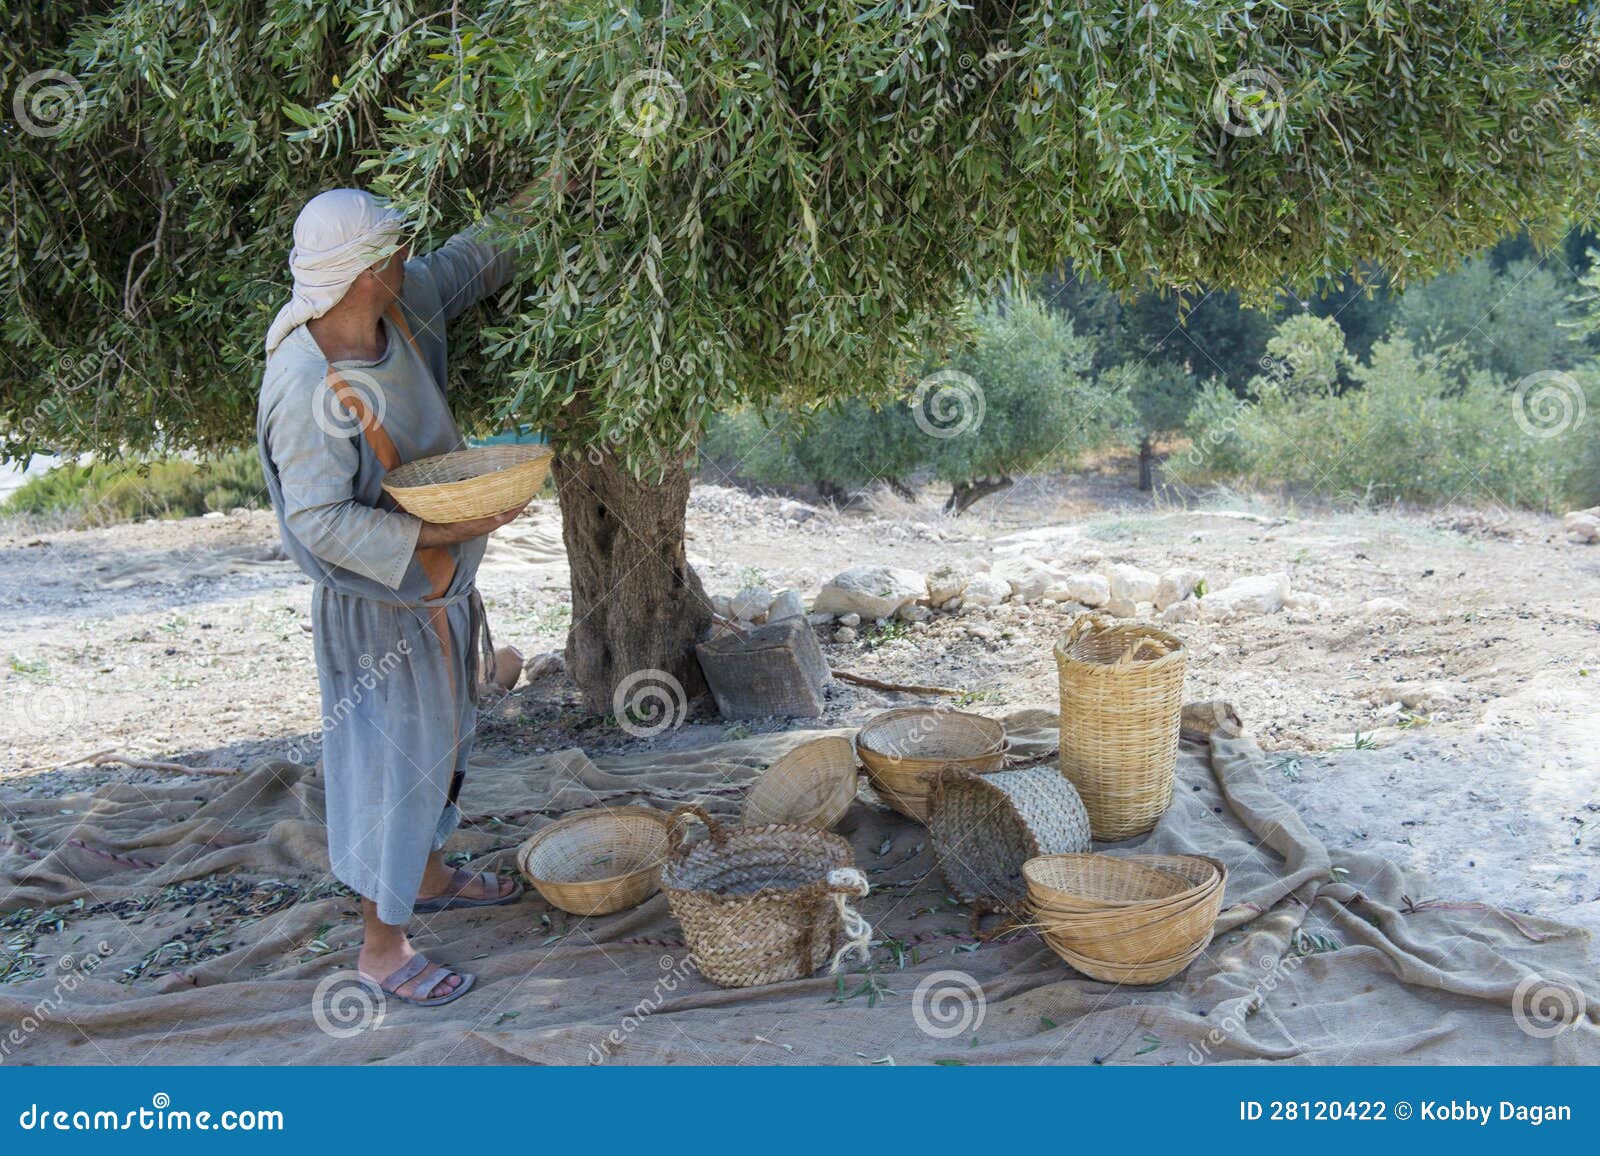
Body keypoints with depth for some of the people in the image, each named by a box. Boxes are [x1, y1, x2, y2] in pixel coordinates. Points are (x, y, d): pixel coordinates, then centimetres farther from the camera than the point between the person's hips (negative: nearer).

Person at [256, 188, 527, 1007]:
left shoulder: (401, 306, -6)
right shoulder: (309, 388, -30)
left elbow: (465, 263, 13)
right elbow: (320, 520, -28)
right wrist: (435, 534, -29)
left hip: (436, 582, 9)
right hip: (378, 601, -9)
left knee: (439, 734, 24)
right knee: (391, 758, 1)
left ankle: (427, 876, 45)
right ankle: (382, 946, 16)